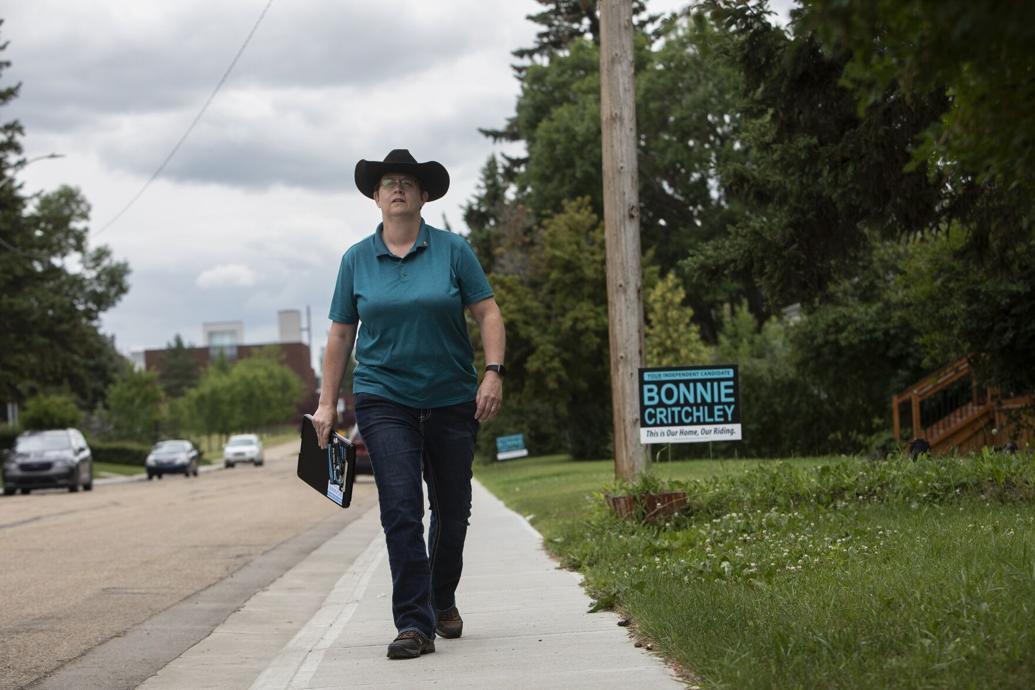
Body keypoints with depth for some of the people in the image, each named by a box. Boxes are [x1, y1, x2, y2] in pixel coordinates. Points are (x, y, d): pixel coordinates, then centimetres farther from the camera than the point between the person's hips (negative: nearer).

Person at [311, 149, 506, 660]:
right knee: (400, 508, -13)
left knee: (452, 509, 10)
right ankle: (414, 623, -13)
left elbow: (488, 314, 1)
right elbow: (340, 335, 9)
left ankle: (443, 602, 33)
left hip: (452, 400, 1)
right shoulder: (357, 260, 5)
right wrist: (327, 404, 5)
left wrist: (493, 372, -12)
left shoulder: (453, 251, 1)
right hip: (383, 400, -1)